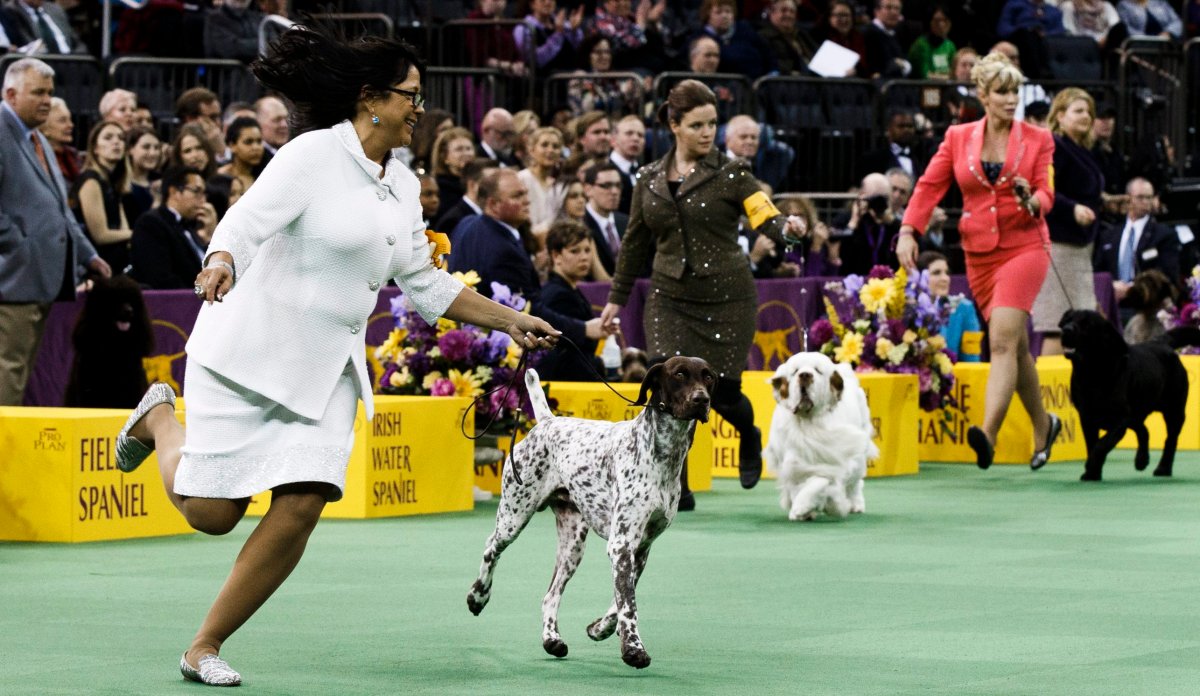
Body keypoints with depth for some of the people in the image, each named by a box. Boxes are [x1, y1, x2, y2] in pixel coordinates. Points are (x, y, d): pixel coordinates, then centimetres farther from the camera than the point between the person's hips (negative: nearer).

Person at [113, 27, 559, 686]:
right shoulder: (314, 155, -13)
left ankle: (205, 648, 2)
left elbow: (425, 283, 21)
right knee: (212, 514, -2)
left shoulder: (401, 185, 11)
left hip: (329, 368, 6)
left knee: (301, 508, -11)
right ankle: (160, 420, 31)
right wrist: (220, 261, -46)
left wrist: (511, 322, 19)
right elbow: (247, 221, -25)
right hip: (252, 351, -6)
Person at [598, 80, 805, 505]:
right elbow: (635, 243, 17)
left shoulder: (731, 174, -2)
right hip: (671, 298, 2)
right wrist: (617, 298, 19)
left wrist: (787, 229, -38)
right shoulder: (650, 179, 8)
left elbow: (765, 218, -15)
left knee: (722, 389, 1)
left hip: (727, 297, -2)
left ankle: (749, 436, 37)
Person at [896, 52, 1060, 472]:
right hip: (979, 252, 3)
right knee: (1015, 345, 11)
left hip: (1024, 246, -3)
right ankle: (1043, 425, 31)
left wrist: (1031, 201, -27)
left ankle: (988, 434, -31)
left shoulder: (1037, 140, 2)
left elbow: (1047, 194, -3)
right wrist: (908, 231, -8)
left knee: (1002, 340, -19)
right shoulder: (958, 138, 6)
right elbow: (930, 185, 4)